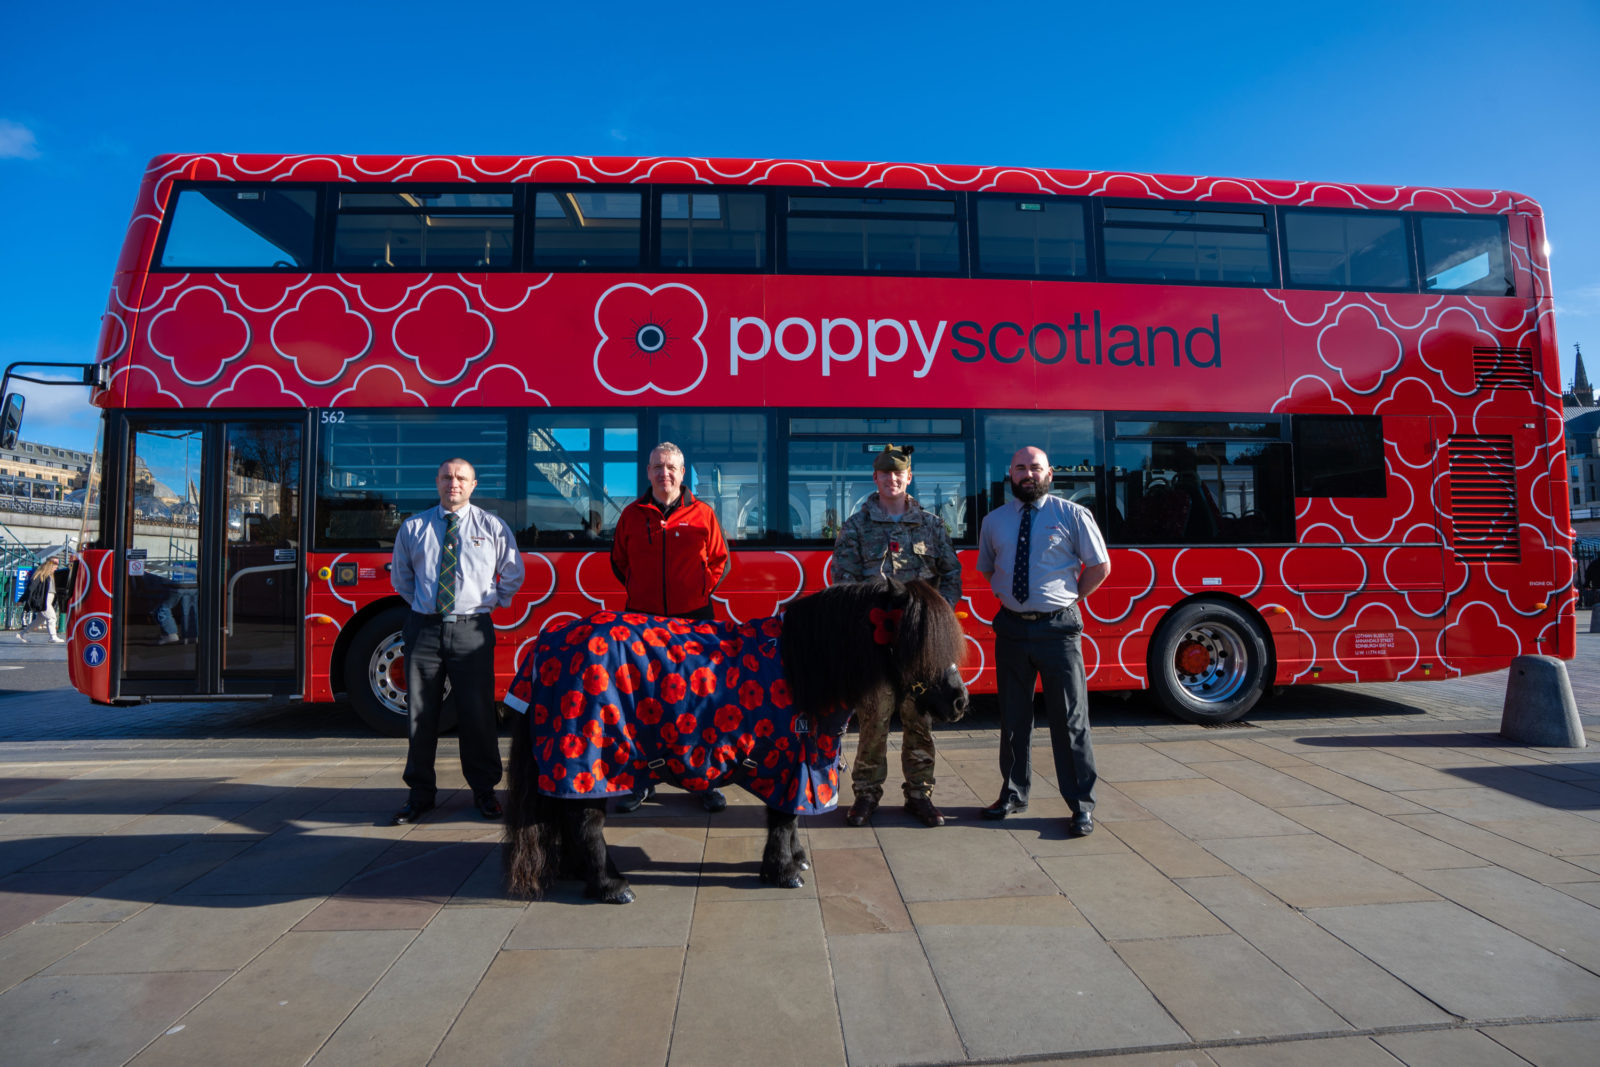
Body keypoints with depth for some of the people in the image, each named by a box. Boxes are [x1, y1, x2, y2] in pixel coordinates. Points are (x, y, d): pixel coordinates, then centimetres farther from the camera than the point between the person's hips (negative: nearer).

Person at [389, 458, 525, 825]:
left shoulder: (493, 527, 5)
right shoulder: (413, 527, 9)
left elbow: (513, 574, 15)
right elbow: (400, 576, 22)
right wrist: (421, 602, 14)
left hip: (471, 630, -2)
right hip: (424, 627, 2)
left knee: (477, 712, 1)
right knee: (420, 712, 7)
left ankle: (484, 791, 16)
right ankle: (421, 793, 21)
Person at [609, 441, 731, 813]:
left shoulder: (702, 514, 2)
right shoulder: (632, 515, 6)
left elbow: (720, 559, 10)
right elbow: (618, 561, 17)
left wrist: (702, 590, 1)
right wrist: (638, 591, 9)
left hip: (693, 619, -1)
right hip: (642, 618, 1)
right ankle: (642, 779, 21)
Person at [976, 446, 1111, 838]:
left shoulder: (1073, 515, -2)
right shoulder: (993, 521, 8)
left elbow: (1100, 566, 4)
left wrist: (1070, 598, 1)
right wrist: (1008, 596, 10)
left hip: (1058, 627, -3)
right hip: (1012, 627, 3)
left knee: (1070, 719, 2)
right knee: (1013, 717, 13)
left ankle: (1081, 806, 15)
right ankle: (1013, 794, 28)